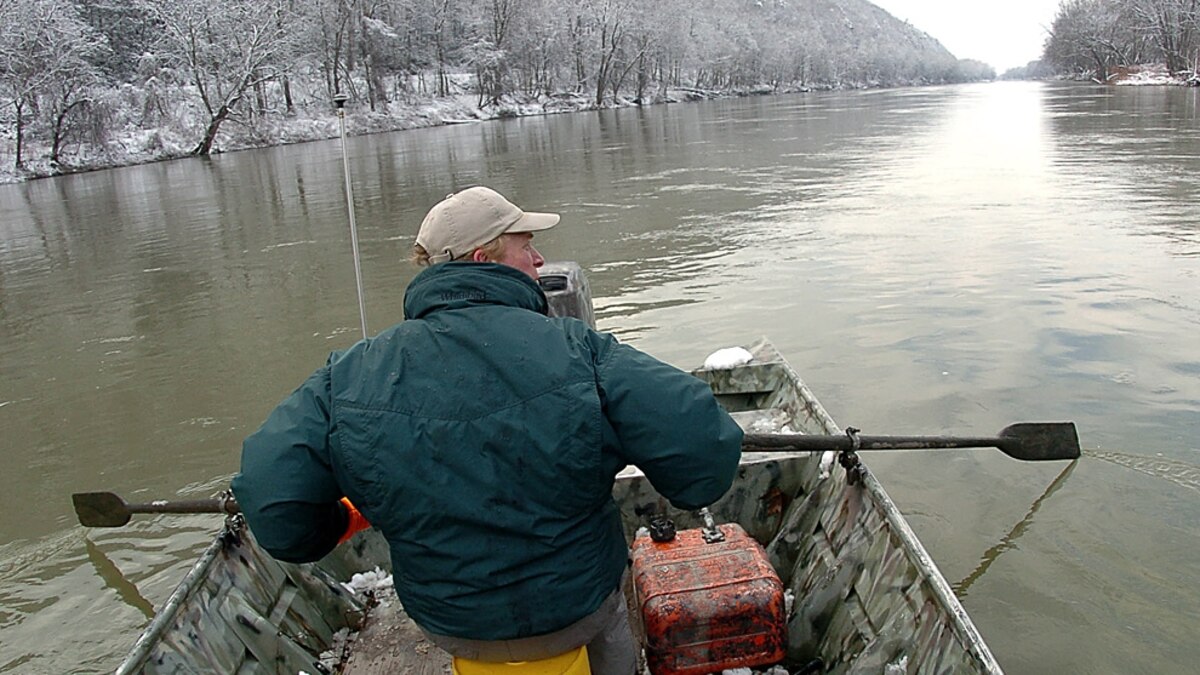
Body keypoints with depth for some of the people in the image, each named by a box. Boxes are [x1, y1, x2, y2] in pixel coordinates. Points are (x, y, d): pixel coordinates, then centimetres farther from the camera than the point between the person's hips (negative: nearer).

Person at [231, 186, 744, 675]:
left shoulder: (351, 375, -15)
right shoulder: (578, 351, -24)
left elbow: (273, 498, -18)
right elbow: (702, 449, -27)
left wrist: (332, 524, 4)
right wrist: (691, 488, -4)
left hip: (452, 631, 3)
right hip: (579, 612, -2)